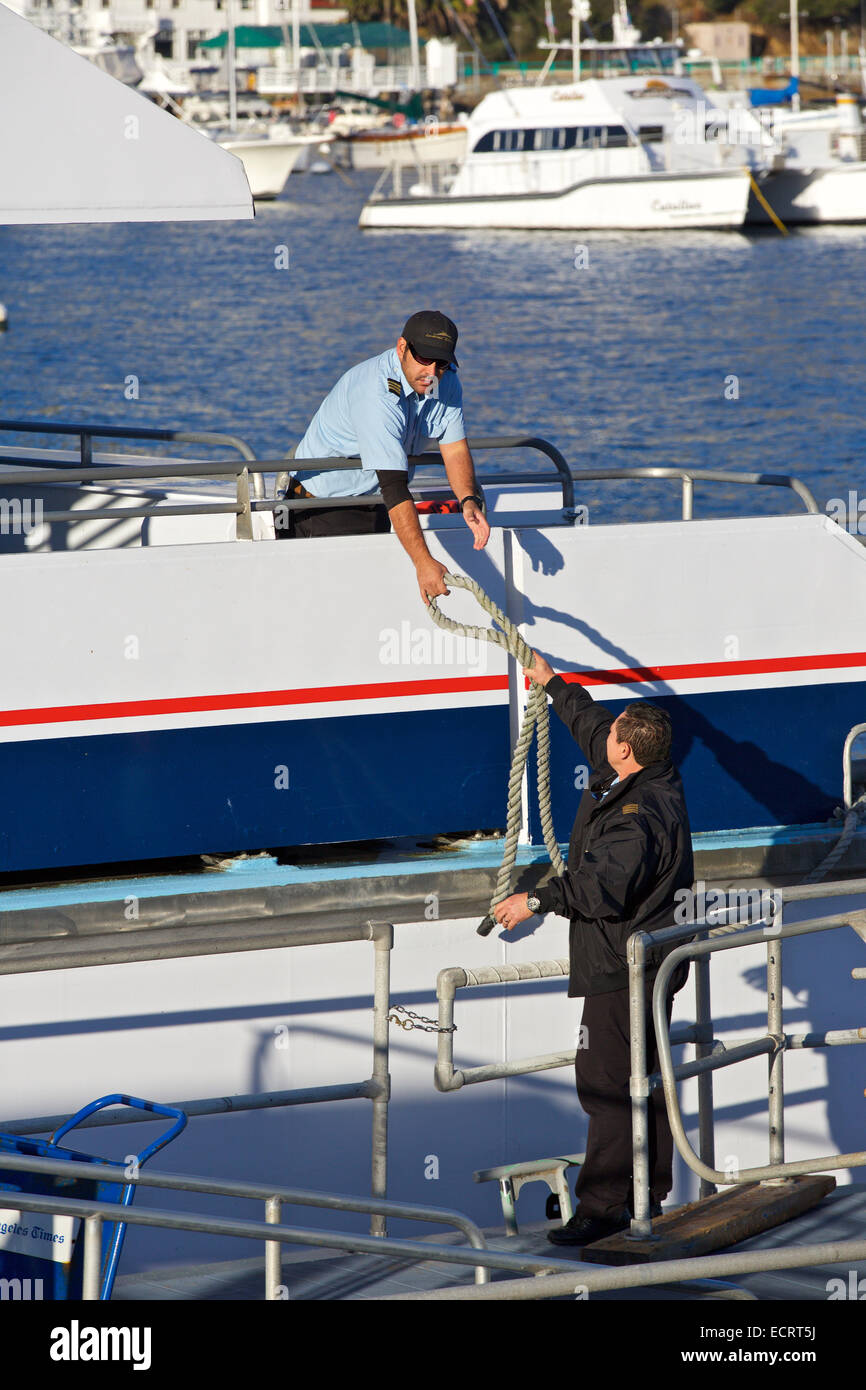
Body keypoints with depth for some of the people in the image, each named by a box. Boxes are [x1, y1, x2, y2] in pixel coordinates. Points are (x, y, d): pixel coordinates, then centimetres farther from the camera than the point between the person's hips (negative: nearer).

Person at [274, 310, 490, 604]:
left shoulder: (446, 381, -6)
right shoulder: (378, 393, -33)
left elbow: (455, 450, -5)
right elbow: (393, 485, -40)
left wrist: (469, 501, -29)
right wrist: (423, 562, -47)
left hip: (370, 501, 8)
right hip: (322, 503, -7)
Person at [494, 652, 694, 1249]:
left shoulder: (637, 817, -26)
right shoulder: (657, 776, 6)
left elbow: (603, 887, -32)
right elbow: (593, 725, 22)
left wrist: (537, 900, -23)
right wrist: (552, 684, 33)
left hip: (623, 969, -11)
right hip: (652, 961, 11)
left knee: (607, 1080, -9)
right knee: (644, 1076, 16)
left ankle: (604, 1204, -8)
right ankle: (648, 1194, 23)